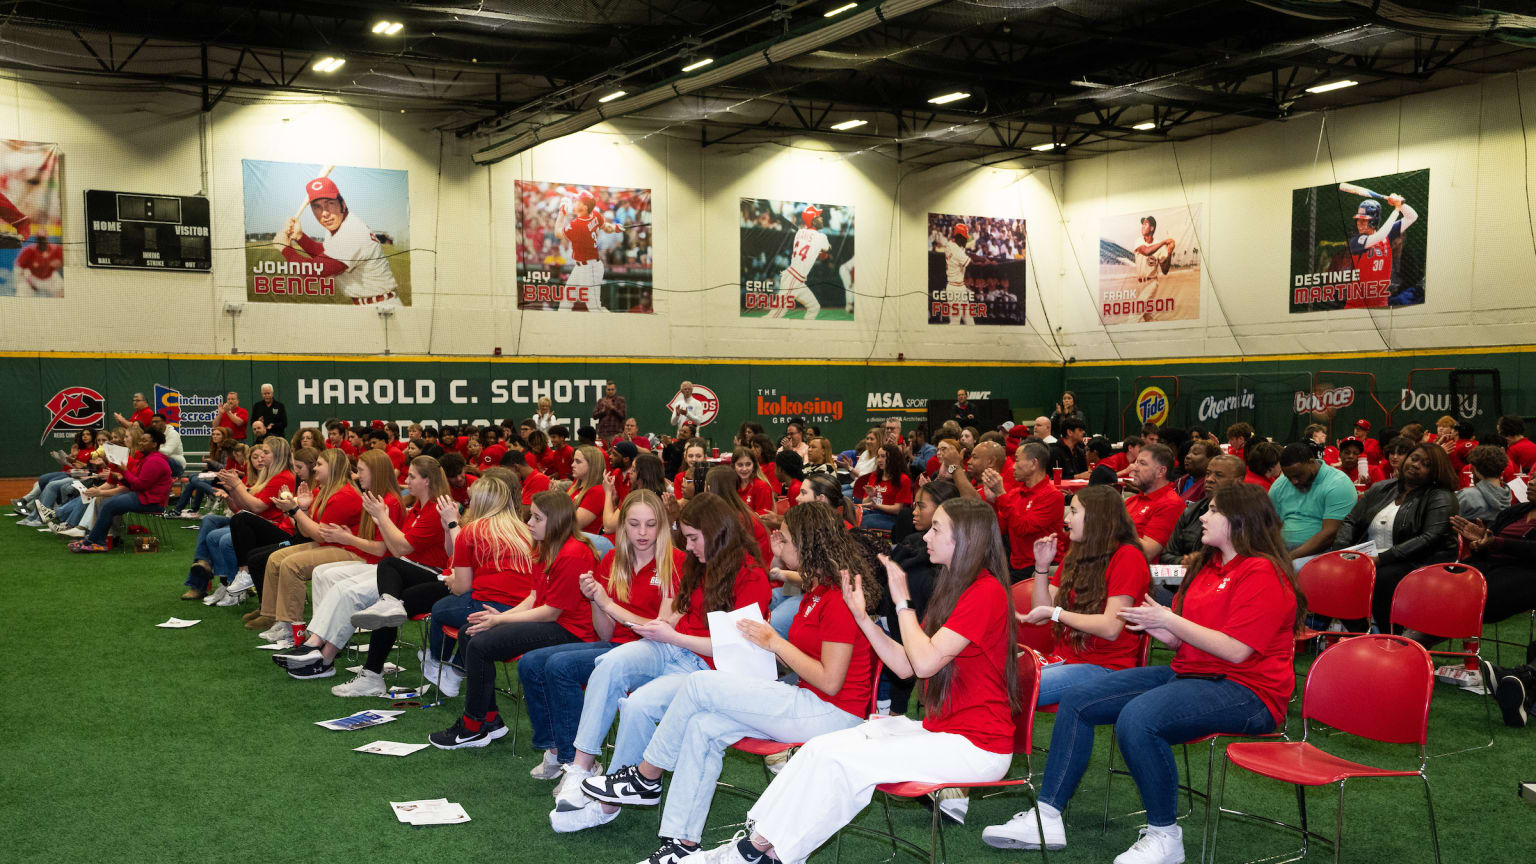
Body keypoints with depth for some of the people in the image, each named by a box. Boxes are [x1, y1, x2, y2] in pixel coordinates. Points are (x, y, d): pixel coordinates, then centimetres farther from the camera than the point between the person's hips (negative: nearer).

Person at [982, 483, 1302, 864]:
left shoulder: (1262, 574, -13)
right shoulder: (1208, 566, 16)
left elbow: (1236, 649, -21)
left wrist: (1169, 621, -14)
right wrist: (1156, 626, -3)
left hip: (1244, 690, -10)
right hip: (1187, 675, 10)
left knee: (1137, 718, -35)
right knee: (1077, 700, -1)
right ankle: (1046, 818, -2)